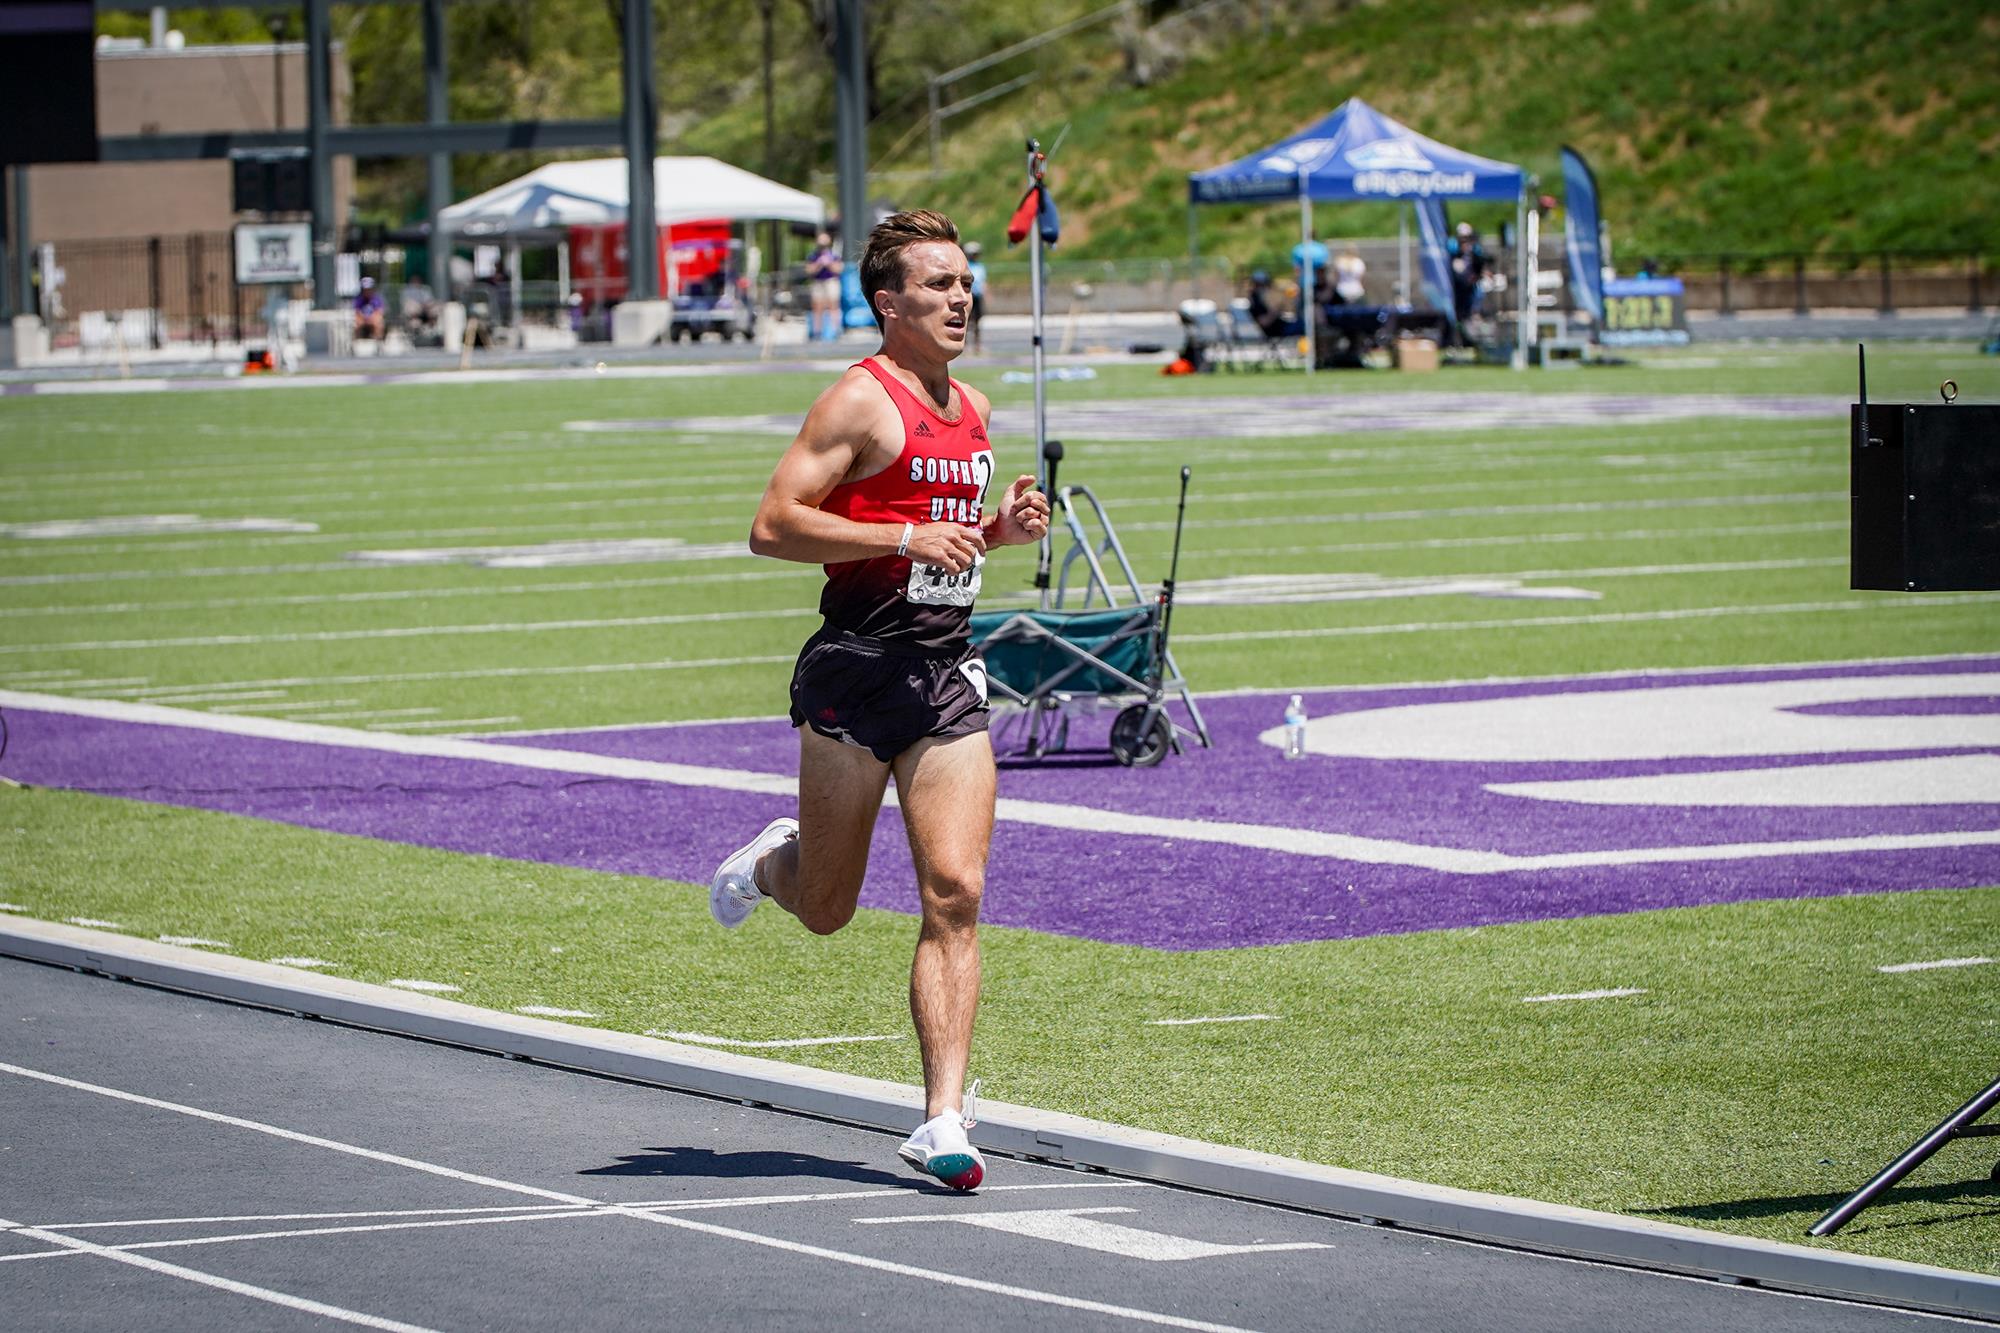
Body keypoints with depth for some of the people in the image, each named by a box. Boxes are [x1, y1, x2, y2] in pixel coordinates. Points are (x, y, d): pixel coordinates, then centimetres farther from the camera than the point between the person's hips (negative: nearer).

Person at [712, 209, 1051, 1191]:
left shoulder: (970, 411, 15)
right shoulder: (861, 402, -9)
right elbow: (773, 527, -15)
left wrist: (1000, 529, 8)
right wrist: (908, 536, -20)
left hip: (948, 675, 5)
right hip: (857, 669, -5)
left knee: (955, 894, -8)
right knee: (826, 912, 7)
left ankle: (942, 1118, -9)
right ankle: (772, 862, 43)